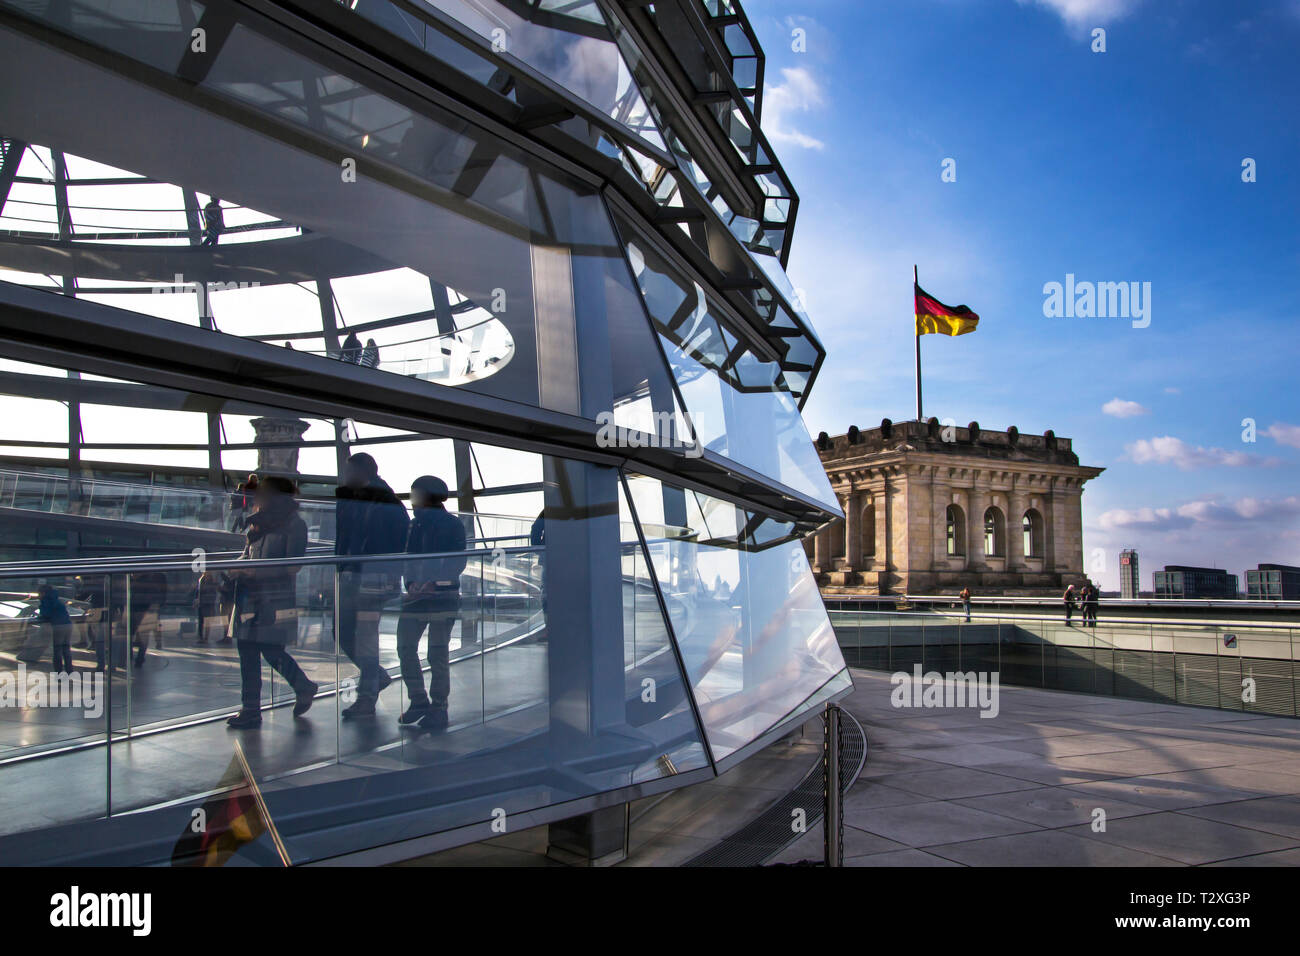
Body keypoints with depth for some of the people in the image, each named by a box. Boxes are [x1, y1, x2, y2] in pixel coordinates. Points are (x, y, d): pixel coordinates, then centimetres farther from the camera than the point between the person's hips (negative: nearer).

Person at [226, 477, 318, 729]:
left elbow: (293, 566, -12)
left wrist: (256, 571, -19)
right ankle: (250, 710, 15)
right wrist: (236, 569, 2)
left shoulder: (293, 524, -6)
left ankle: (305, 688, 18)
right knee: (247, 653, 6)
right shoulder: (258, 523, 16)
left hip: (275, 600, -7)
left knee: (272, 652, -6)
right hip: (249, 599, 7)